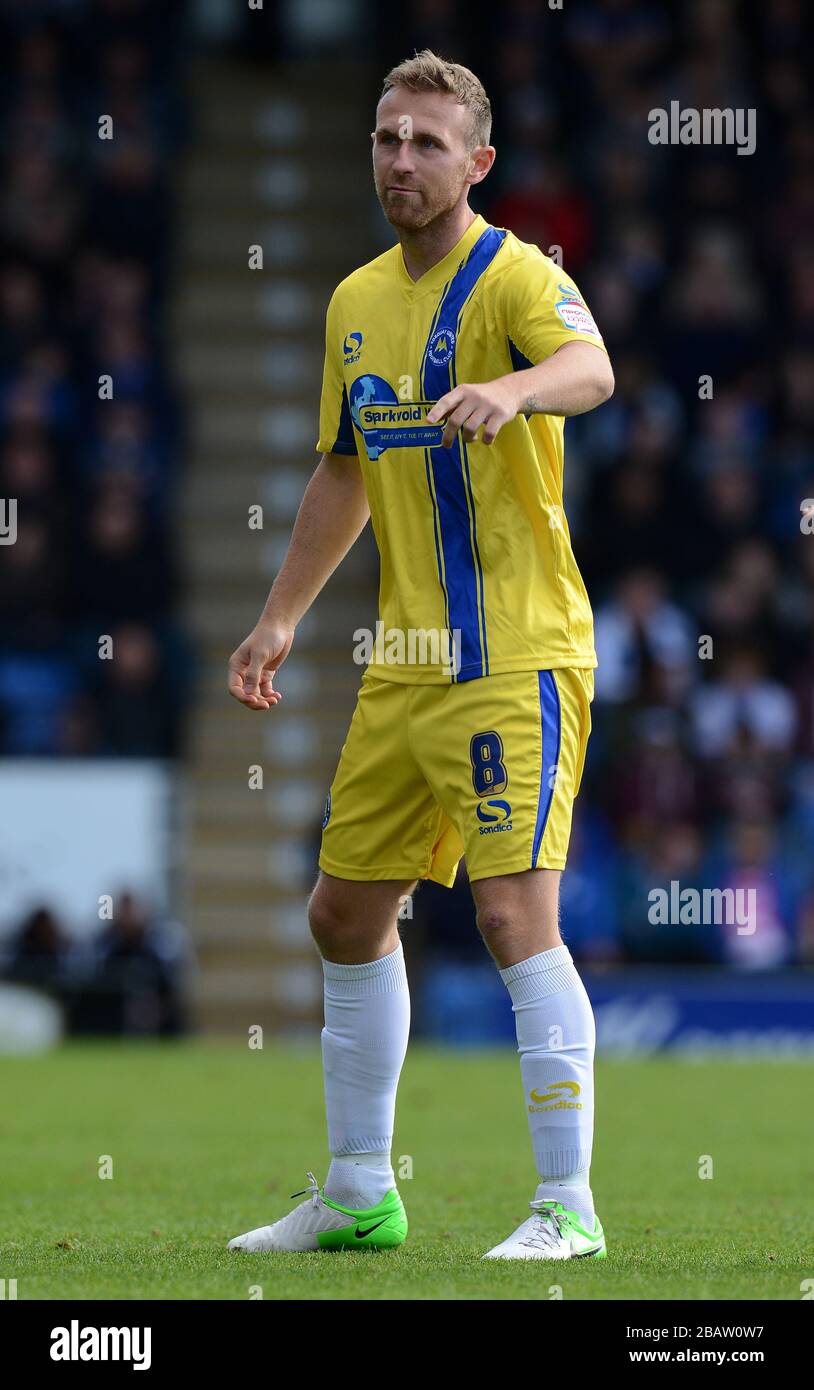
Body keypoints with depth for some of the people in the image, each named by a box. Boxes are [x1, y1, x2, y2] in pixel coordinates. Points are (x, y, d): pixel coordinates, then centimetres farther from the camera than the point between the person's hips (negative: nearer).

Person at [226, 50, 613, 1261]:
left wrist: (515, 388, -55)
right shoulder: (357, 302, 13)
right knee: (347, 914, 13)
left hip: (515, 655, -8)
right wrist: (283, 616, 23)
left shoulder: (514, 276, -11)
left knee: (515, 912, -15)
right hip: (406, 661, 8)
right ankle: (358, 1194, 25)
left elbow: (590, 367, -34)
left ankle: (568, 1206, -10)